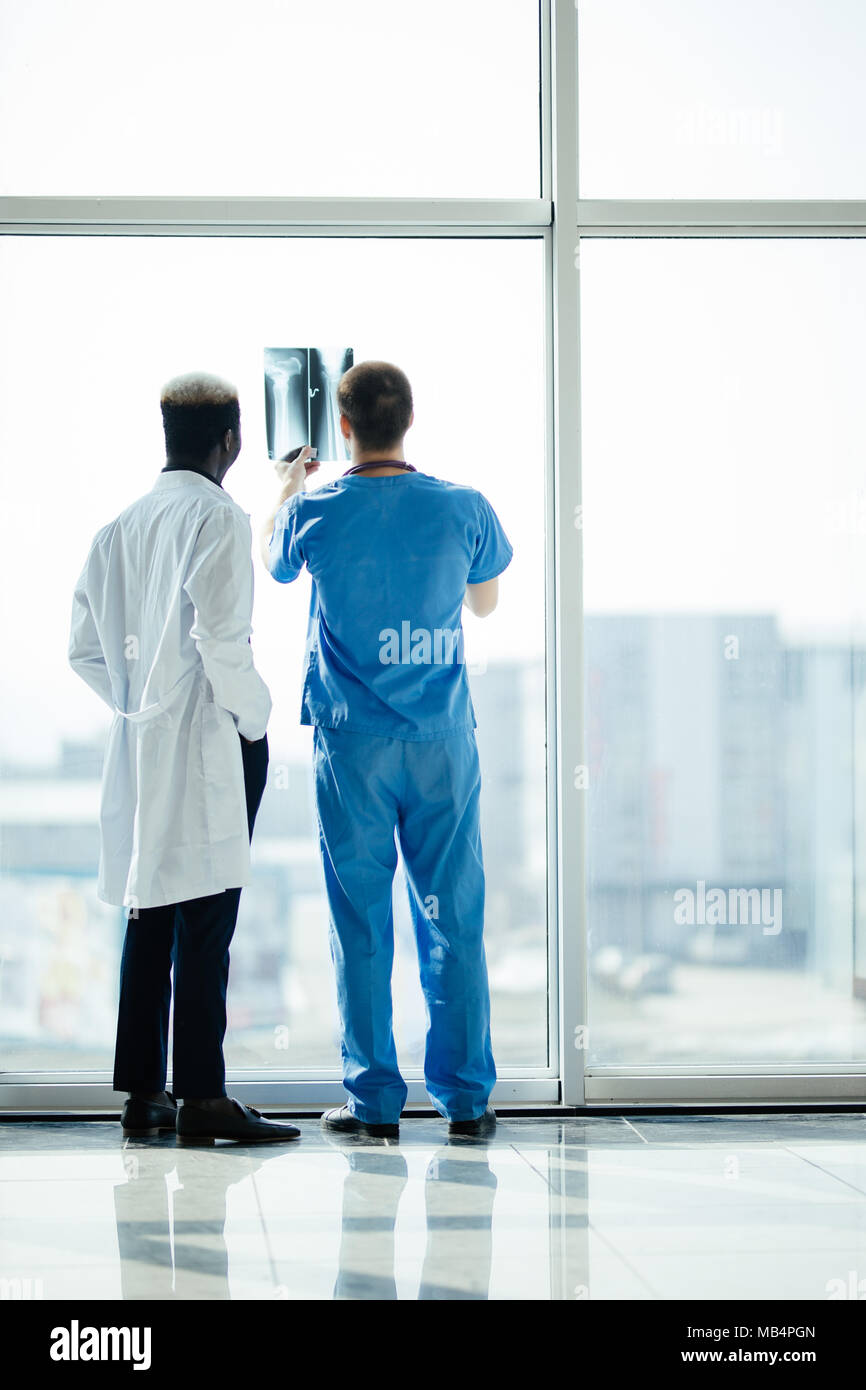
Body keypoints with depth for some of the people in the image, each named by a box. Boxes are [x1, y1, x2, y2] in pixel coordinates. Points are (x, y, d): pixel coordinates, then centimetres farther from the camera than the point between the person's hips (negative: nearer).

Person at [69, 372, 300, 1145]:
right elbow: (220, 634, -20)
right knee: (206, 920, -6)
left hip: (140, 745, 7)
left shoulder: (119, 527, 11)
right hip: (211, 744, -7)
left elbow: (85, 647, 12)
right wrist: (253, 714, -7)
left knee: (150, 917, 10)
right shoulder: (217, 518, -9)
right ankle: (202, 1096, -6)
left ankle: (144, 1093, 13)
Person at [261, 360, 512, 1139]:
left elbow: (272, 565, 18)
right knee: (454, 918, 7)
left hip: (352, 744, -1)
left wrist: (289, 486, 35)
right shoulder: (463, 509, -3)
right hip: (444, 738, 1)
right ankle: (466, 1098, 10)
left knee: (361, 921, 4)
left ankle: (374, 1100, 7)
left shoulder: (316, 512, -6)